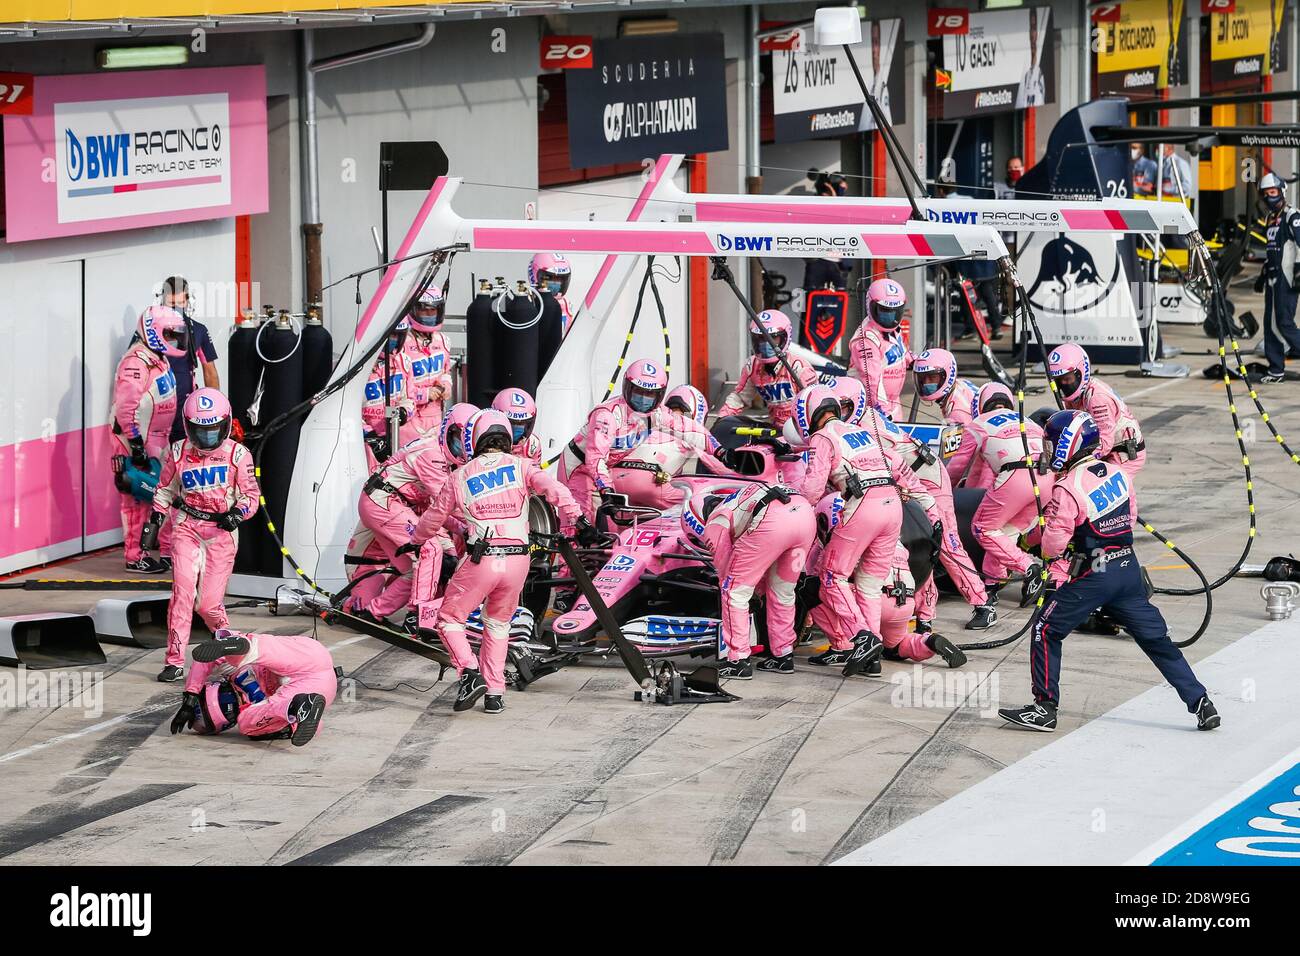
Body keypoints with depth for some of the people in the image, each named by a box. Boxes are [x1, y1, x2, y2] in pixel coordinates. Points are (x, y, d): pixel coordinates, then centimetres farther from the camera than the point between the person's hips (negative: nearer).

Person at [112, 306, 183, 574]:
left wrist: (167, 436, 28)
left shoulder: (160, 360, 14)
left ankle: (170, 551, 20)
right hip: (137, 443, -10)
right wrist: (136, 444, -25)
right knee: (138, 498, -6)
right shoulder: (136, 363, -18)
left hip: (159, 441, 10)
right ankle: (134, 556, 0)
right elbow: (126, 407, -25)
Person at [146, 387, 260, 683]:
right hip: (186, 527, 1)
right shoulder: (179, 453, 4)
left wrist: (237, 513, -18)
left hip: (222, 531, -1)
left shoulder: (237, 455, -3)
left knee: (208, 602, -5)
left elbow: (251, 494, 1)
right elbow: (165, 489, 18)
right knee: (182, 588, -18)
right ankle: (175, 661, -14)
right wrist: (154, 520, 12)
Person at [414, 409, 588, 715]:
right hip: (518, 560, 2)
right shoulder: (520, 467, 8)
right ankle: (495, 693, 17)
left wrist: (416, 541, 39)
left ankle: (470, 673, -9)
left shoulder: (461, 476, 9)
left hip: (480, 560, -2)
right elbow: (555, 490, -9)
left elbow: (434, 517, 21)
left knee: (449, 620, 13)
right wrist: (574, 521, -11)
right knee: (498, 625, 22)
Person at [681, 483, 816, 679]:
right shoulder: (733, 503, 41)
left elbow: (725, 571, 27)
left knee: (734, 592, 8)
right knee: (783, 592, 25)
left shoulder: (714, 525, 20)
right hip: (805, 511, 7)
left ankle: (738, 662, 8)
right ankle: (783, 657, 32)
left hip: (773, 521, -7)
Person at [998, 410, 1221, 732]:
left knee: (1046, 631, 6)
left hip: (1094, 578, -6)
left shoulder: (1067, 489, -16)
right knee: (1156, 638, 13)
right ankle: (1200, 703, 11)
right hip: (1129, 570, 7)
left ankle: (1045, 708, 5)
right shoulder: (1117, 474, 4)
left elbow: (1053, 545, -14)